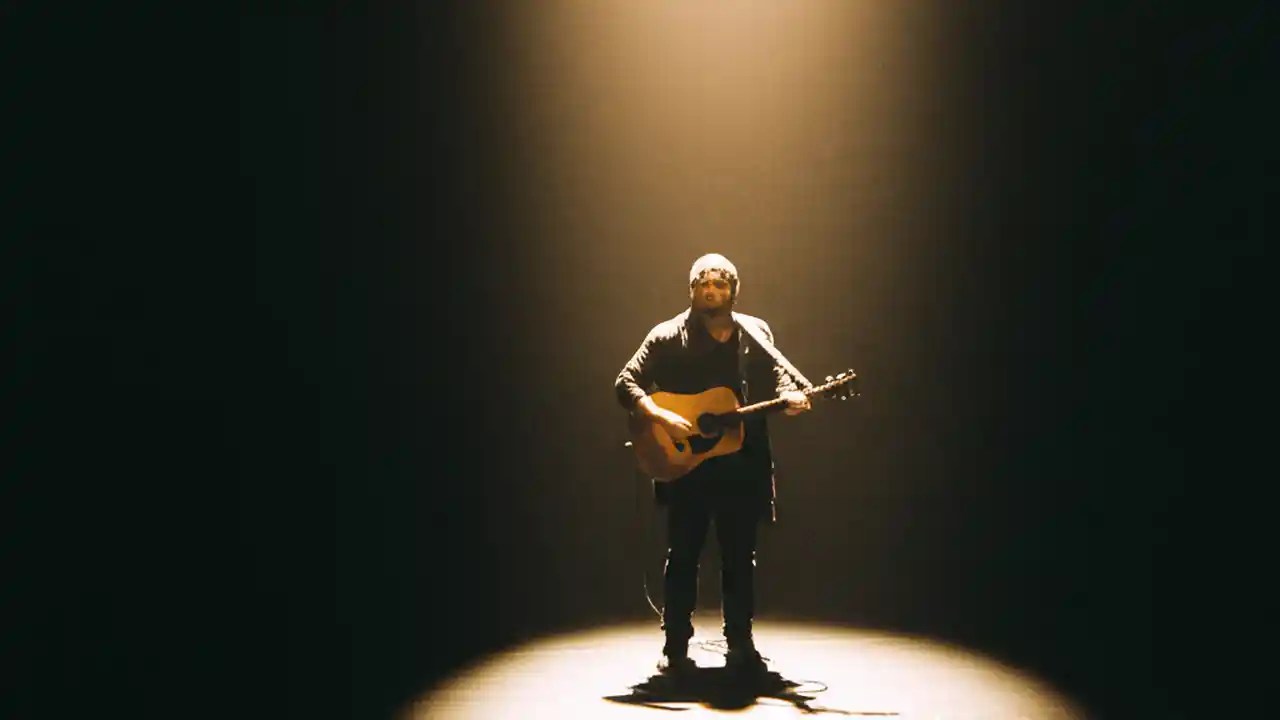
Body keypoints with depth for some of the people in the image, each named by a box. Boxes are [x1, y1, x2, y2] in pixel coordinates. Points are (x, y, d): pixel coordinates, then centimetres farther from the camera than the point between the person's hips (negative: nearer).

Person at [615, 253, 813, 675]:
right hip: (686, 463, -2)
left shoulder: (756, 333, 7)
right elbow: (626, 383, -8)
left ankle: (741, 645, 23)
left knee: (740, 556, 11)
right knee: (682, 556, 4)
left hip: (742, 463, 3)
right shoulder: (668, 336, -3)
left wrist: (792, 398, -16)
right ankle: (675, 648, 14)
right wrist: (662, 418, -23)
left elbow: (780, 376, 8)